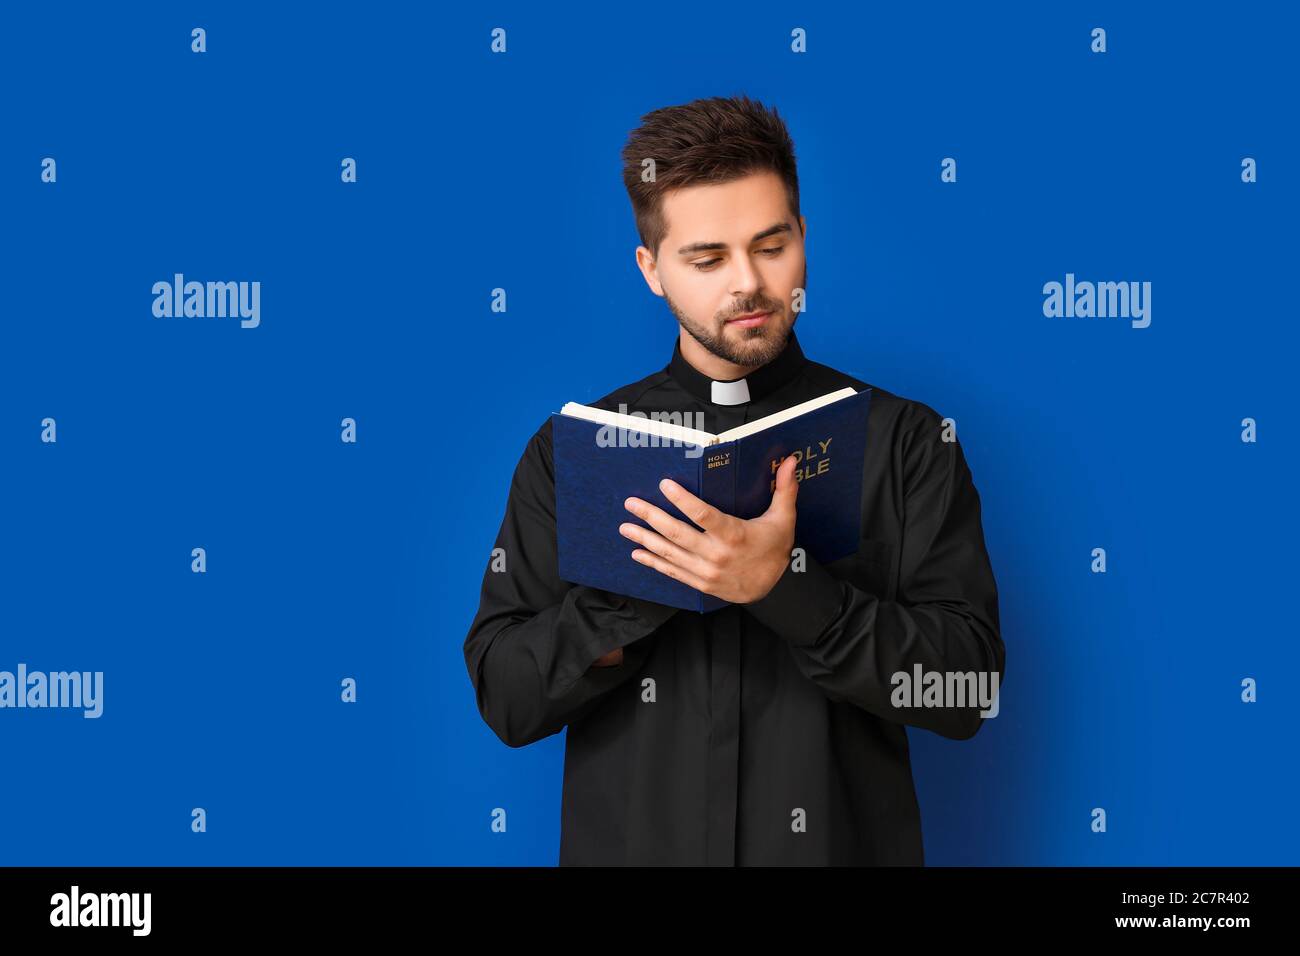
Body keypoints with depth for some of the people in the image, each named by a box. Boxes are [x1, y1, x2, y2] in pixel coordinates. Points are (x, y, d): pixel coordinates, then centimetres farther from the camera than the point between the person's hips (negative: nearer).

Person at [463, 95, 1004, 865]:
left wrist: (783, 588, -25)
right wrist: (647, 578, -20)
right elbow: (506, 701, -6)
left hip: (843, 841, 0)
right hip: (629, 842, 1)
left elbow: (967, 692, -12)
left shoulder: (905, 441, -5)